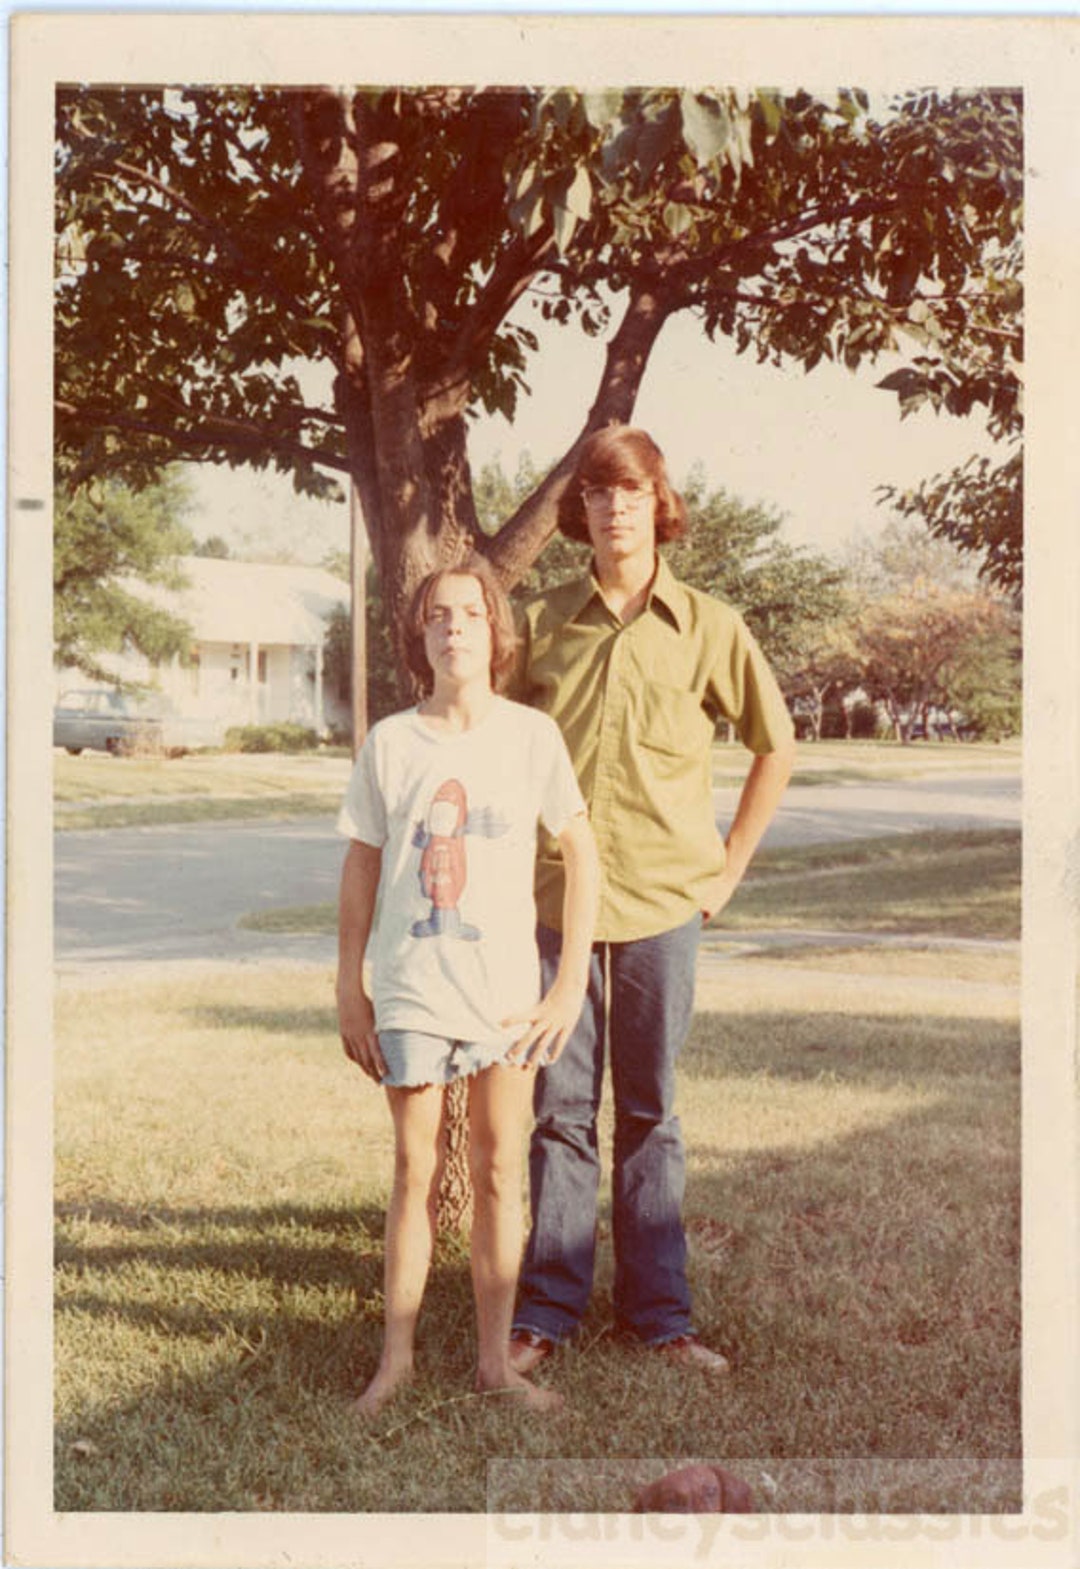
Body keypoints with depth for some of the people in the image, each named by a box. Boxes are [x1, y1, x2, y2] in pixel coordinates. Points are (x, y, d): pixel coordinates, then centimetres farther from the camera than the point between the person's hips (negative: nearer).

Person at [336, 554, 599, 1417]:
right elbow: (360, 870, 6)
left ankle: (496, 1358, 20)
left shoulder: (531, 734, -2)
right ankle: (397, 1355, 21)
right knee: (416, 1170, 7)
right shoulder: (389, 743, 0)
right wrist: (349, 991, 5)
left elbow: (581, 854, 2)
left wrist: (571, 982, -2)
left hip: (508, 989, 0)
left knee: (499, 1171, 7)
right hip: (411, 990, 0)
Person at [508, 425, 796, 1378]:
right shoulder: (541, 623, 3)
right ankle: (548, 1309, 16)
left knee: (651, 1113, 8)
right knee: (560, 1108, 6)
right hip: (556, 900, 1)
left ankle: (659, 1313, 19)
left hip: (661, 904, 0)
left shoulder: (708, 628, 2)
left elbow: (777, 746, 11)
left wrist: (729, 867, 7)